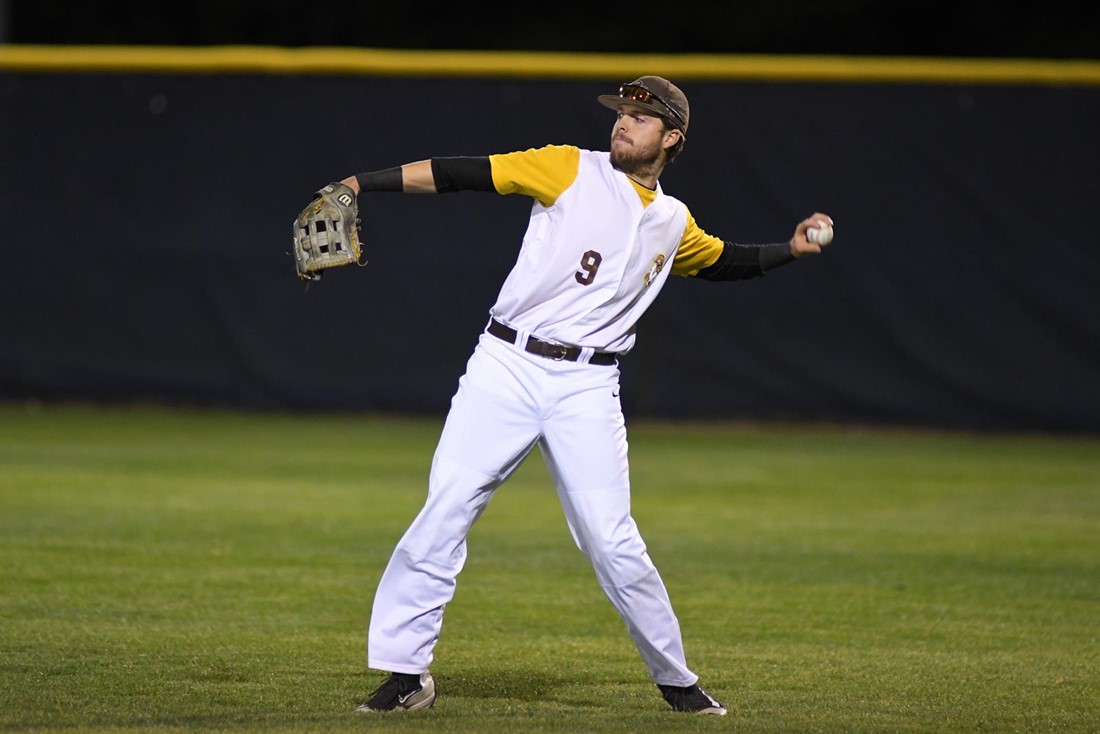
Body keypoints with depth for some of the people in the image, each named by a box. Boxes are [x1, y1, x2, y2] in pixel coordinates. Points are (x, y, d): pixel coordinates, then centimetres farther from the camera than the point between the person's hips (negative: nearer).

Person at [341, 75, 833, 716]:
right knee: (445, 512, -8)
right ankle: (406, 674, 0)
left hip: (587, 388, 2)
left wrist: (791, 250, 21)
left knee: (613, 541, -4)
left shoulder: (675, 225, 15)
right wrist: (361, 184, -13)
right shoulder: (571, 170, 2)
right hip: (507, 367, -2)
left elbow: (723, 261, 36)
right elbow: (462, 174, -7)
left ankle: (676, 680, 13)